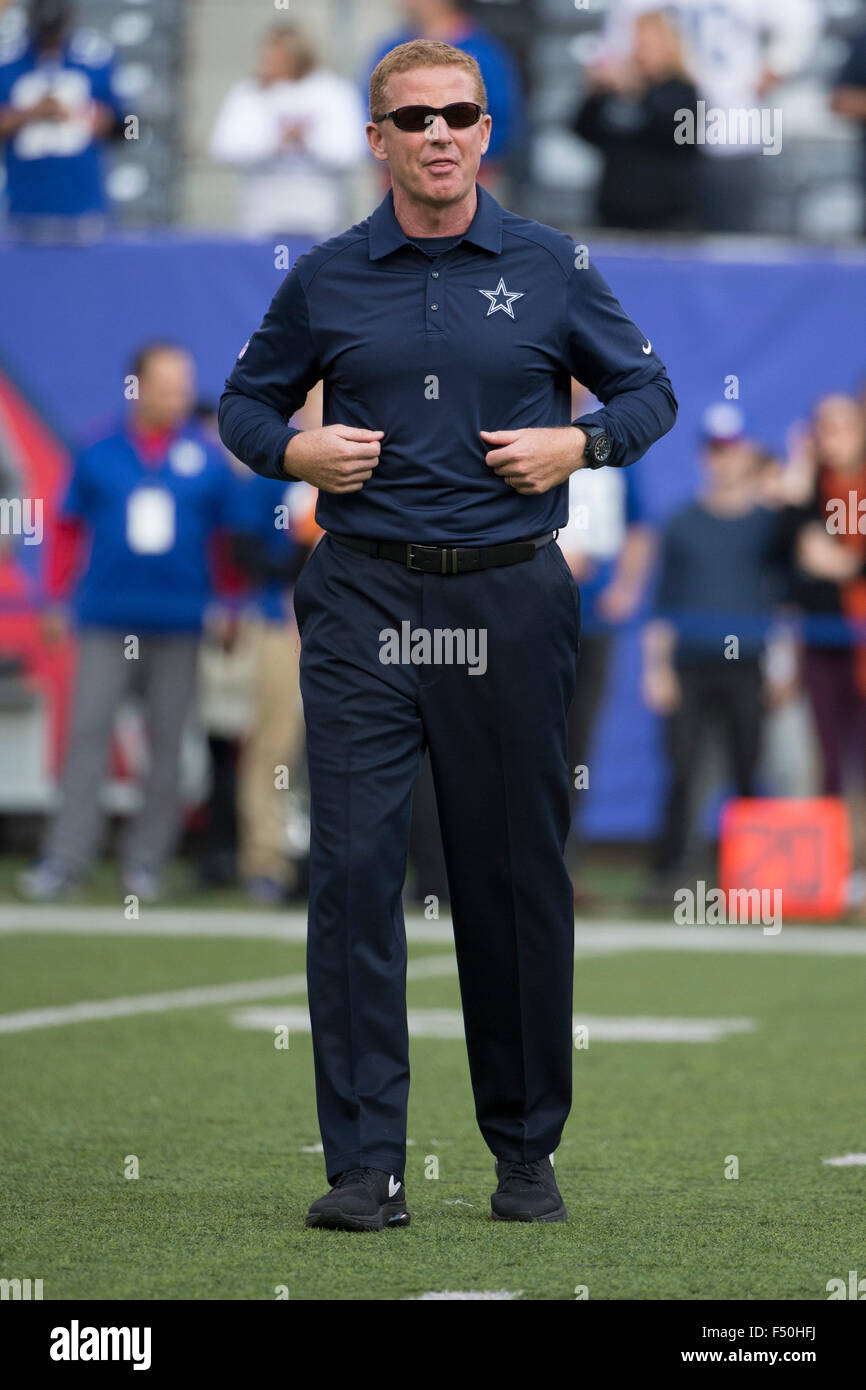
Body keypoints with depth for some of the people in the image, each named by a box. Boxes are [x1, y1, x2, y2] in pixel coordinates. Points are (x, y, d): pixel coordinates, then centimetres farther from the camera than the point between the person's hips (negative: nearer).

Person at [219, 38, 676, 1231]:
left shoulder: (549, 268, 6)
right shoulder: (325, 280, 7)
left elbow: (650, 391, 14)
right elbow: (245, 402, 18)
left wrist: (578, 443, -5)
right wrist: (295, 450, -2)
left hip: (509, 598, 0)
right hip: (365, 603, 0)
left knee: (517, 880, 5)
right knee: (354, 870, -8)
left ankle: (527, 1154, 18)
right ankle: (366, 1165, -6)